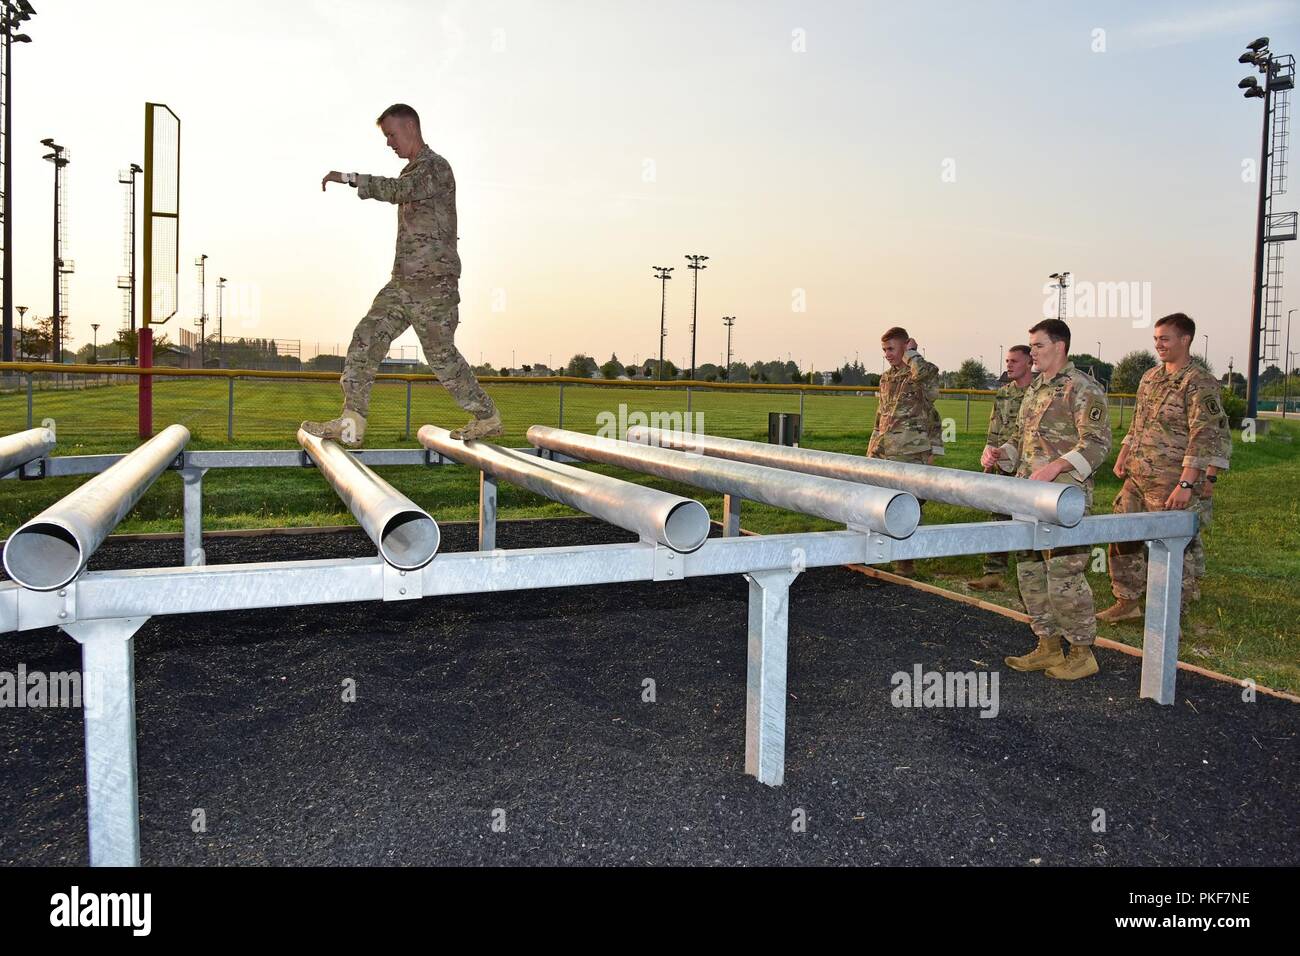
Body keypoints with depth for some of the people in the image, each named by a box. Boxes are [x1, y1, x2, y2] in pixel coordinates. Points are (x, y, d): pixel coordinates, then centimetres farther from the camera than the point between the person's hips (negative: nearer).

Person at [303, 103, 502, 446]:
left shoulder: (436, 167, -8)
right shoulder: (411, 171, 22)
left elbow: (400, 191, -28)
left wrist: (349, 178, -29)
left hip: (433, 282, -9)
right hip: (403, 281, 9)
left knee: (441, 354, -4)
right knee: (366, 338, -1)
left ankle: (487, 418, 12)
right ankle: (351, 424, -2)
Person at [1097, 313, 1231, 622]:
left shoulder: (1200, 384, -13)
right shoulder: (1150, 377, 12)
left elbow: (1206, 436, -19)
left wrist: (1186, 484, -24)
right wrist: (1123, 457, 19)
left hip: (1172, 485, -8)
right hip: (1137, 479, 8)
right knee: (1123, 537, 12)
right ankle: (1127, 602, 25)